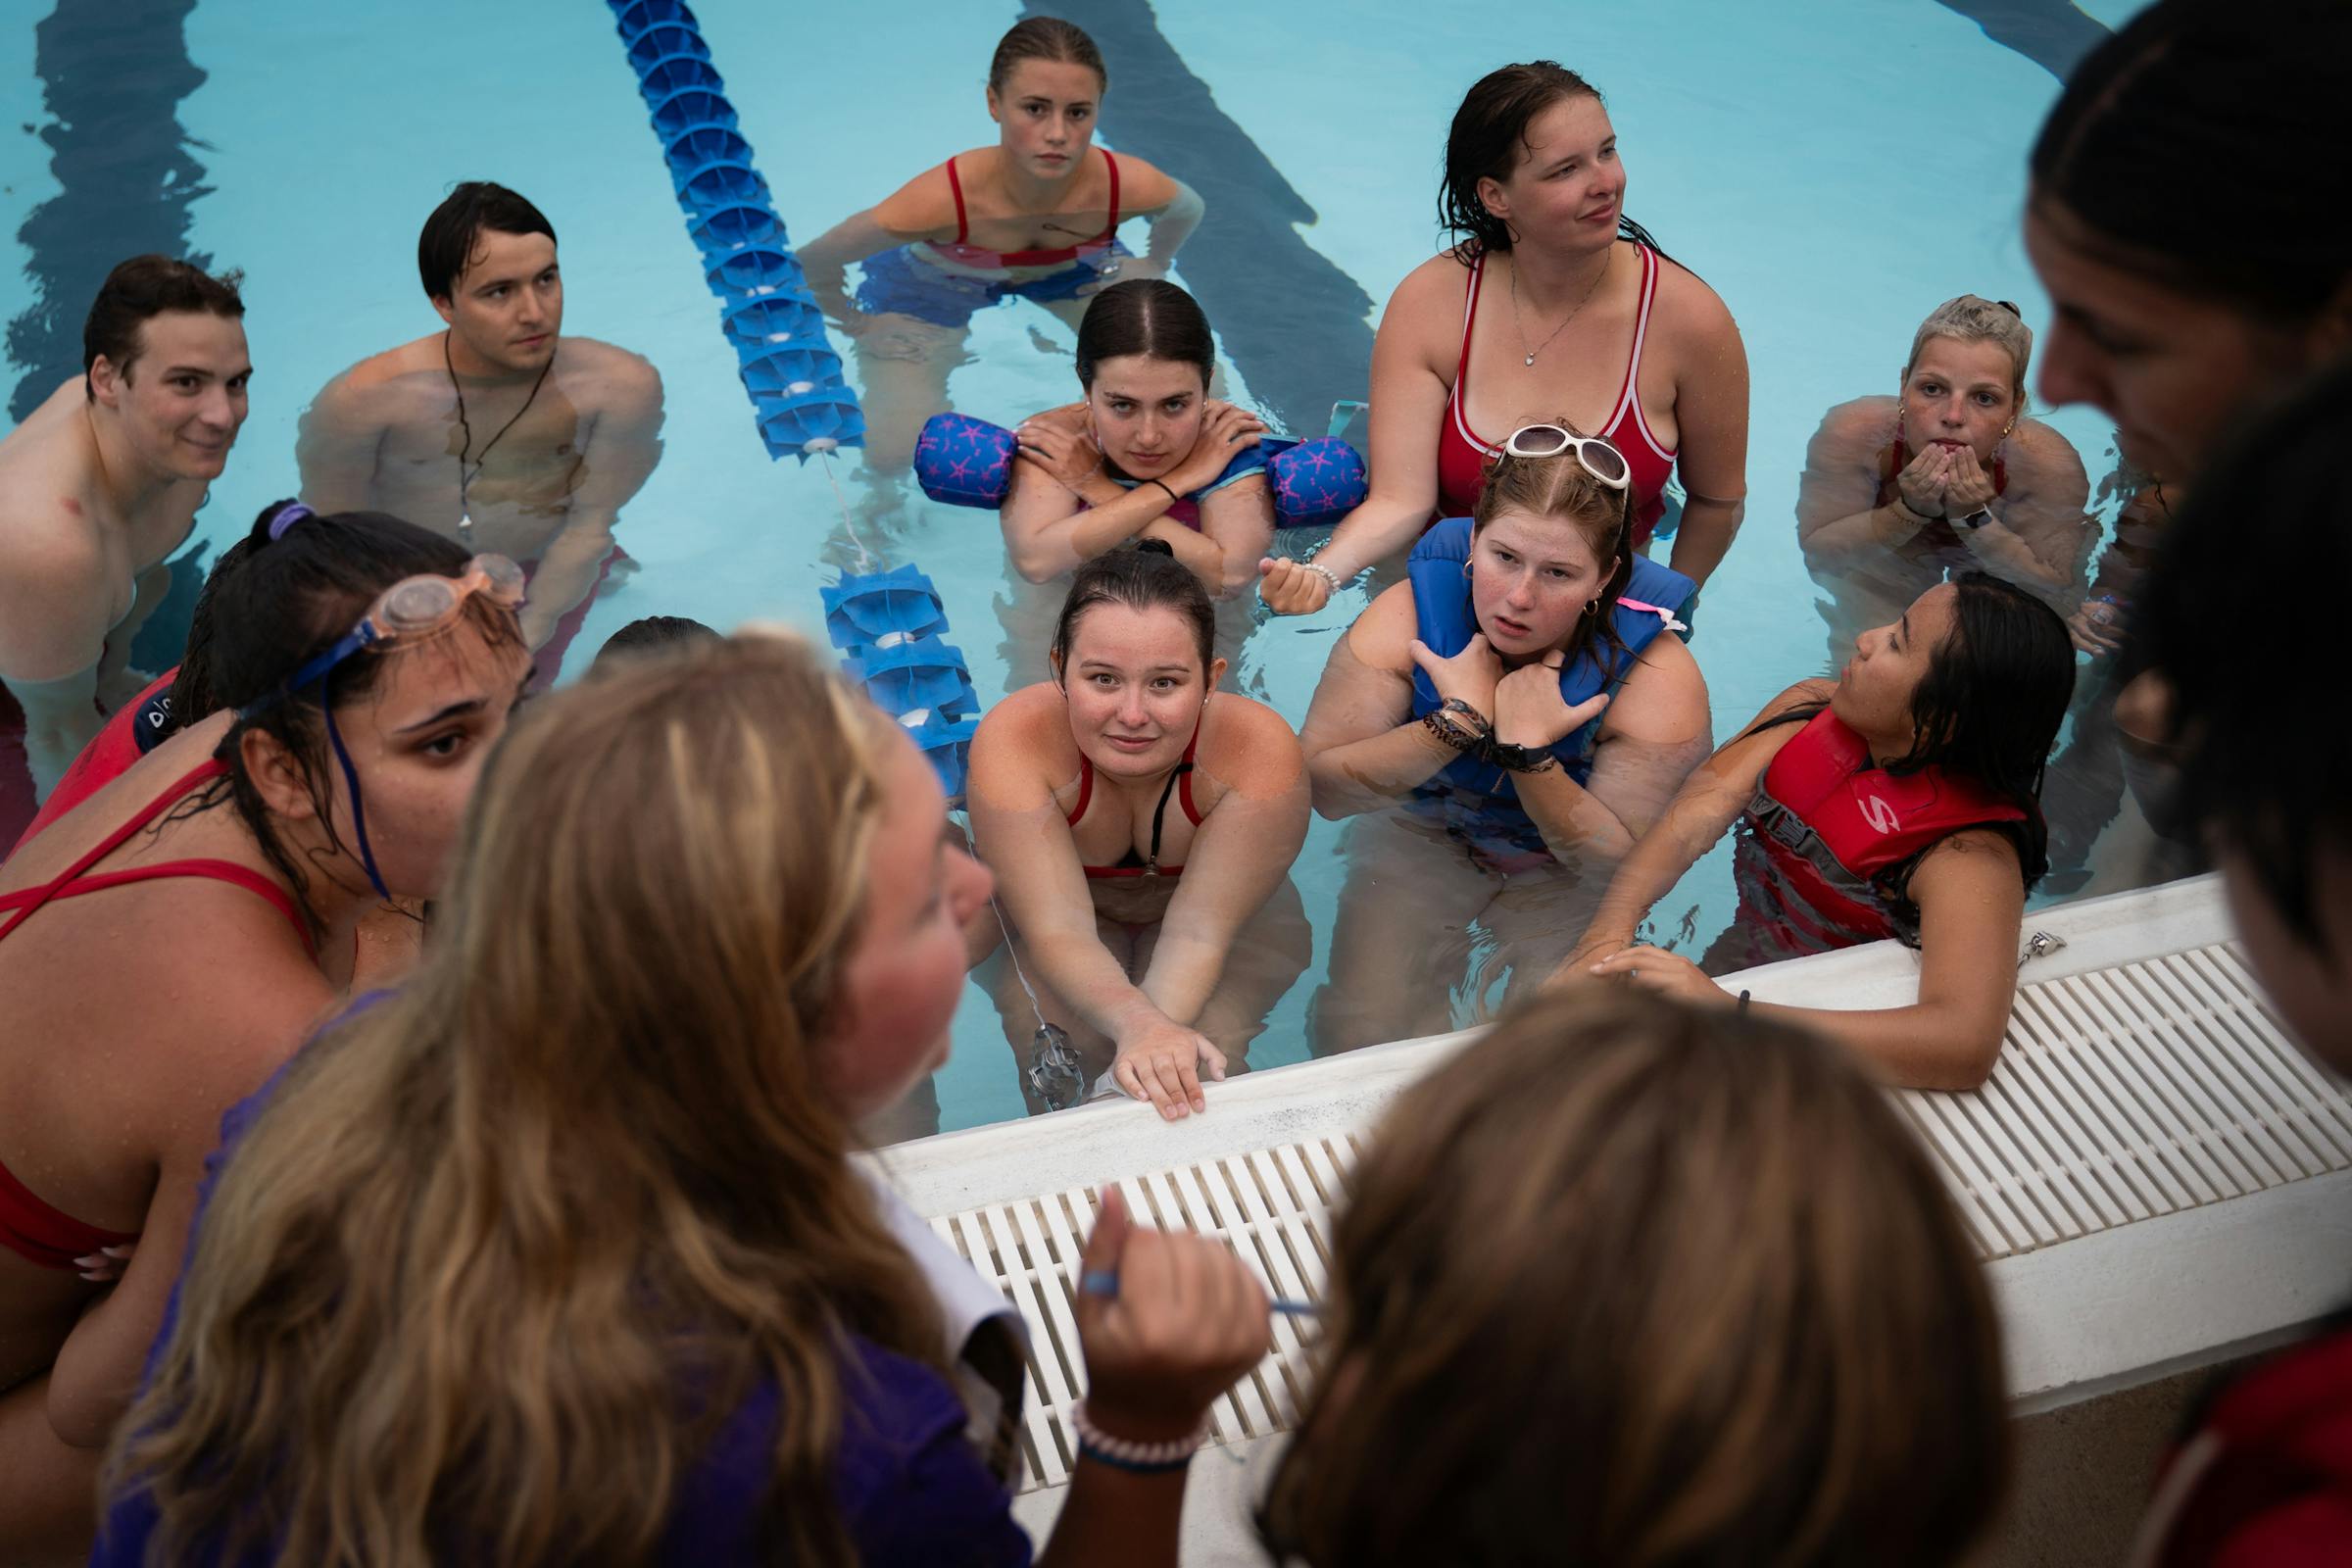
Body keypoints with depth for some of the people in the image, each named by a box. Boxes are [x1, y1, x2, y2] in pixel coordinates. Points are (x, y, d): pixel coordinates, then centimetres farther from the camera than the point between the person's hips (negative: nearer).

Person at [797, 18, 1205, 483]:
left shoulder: (1130, 186, -34)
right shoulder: (939, 202, -42)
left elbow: (1186, 208, -6)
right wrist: (861, 328, -15)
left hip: (1076, 270, 3)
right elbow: (812, 263, -25)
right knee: (894, 455, -19)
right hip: (930, 288, -3)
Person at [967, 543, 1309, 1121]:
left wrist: (1154, 1049, -51)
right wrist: (1137, 1023, -59)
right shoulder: (1013, 742, -34)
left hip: (1231, 911, 0)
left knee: (1211, 1041, -25)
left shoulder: (1259, 752, -33)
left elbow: (1198, 931, -33)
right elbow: (1057, 928, -38)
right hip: (1071, 906, 0)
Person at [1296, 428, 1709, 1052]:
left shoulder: (1658, 679, -25)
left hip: (1566, 870, -1)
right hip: (1423, 839, 1)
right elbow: (1320, 786, -23)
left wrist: (1529, 750, -38)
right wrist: (1458, 720, -35)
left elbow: (1627, 859, -24)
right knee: (1356, 1034, -16)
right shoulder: (1408, 615, -21)